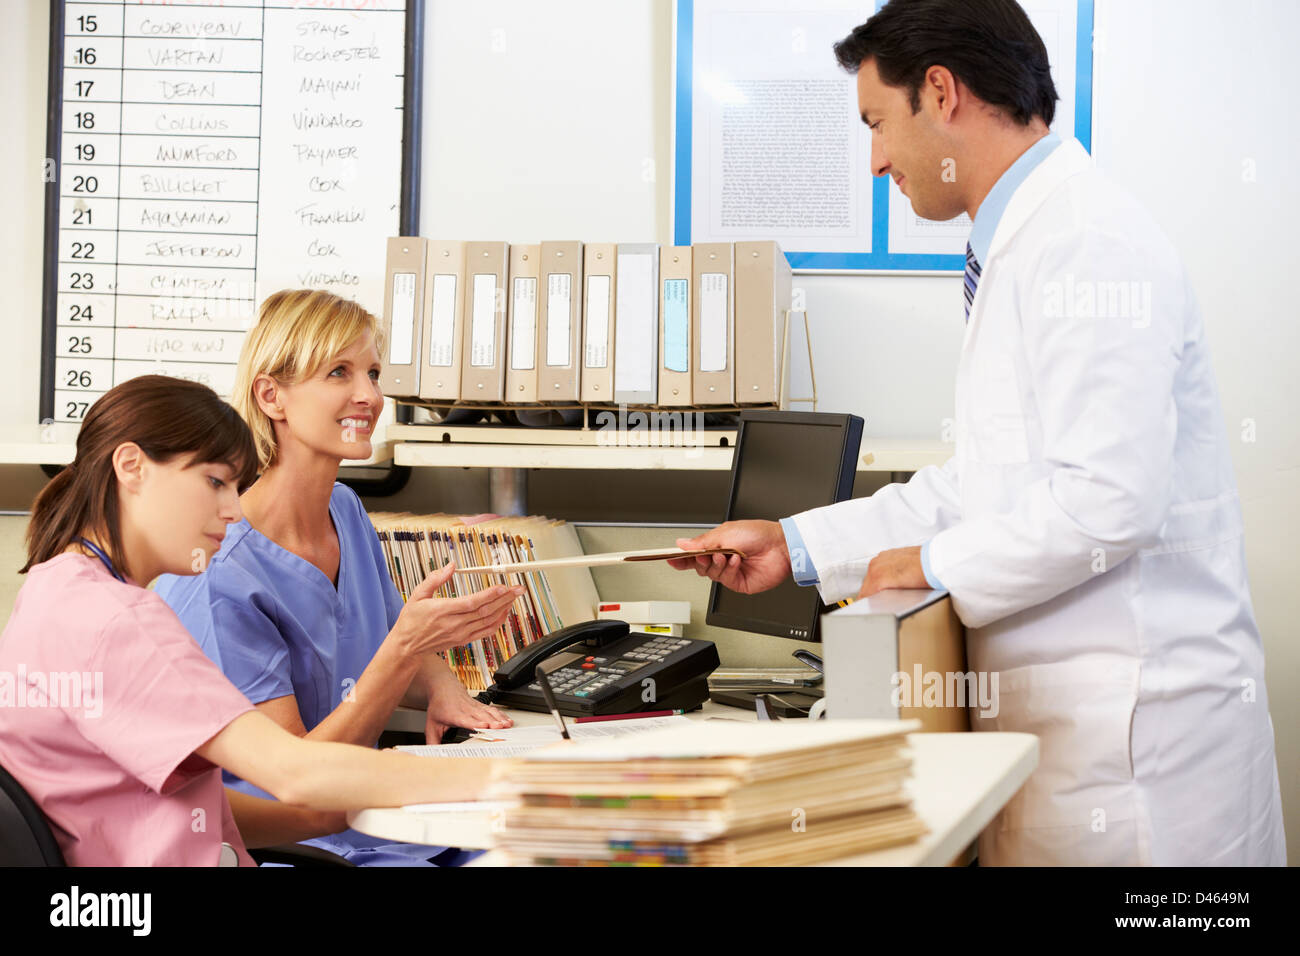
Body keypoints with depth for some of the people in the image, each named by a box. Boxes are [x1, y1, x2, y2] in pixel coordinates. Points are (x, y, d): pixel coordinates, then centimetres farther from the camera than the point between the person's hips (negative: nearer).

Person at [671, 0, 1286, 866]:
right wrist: (797, 545, 15)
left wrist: (939, 564, -11)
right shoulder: (1023, 247, 17)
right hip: (1064, 717, 9)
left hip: (1130, 723, -9)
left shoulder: (1087, 243, -16)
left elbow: (1106, 498, -24)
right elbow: (982, 485, 19)